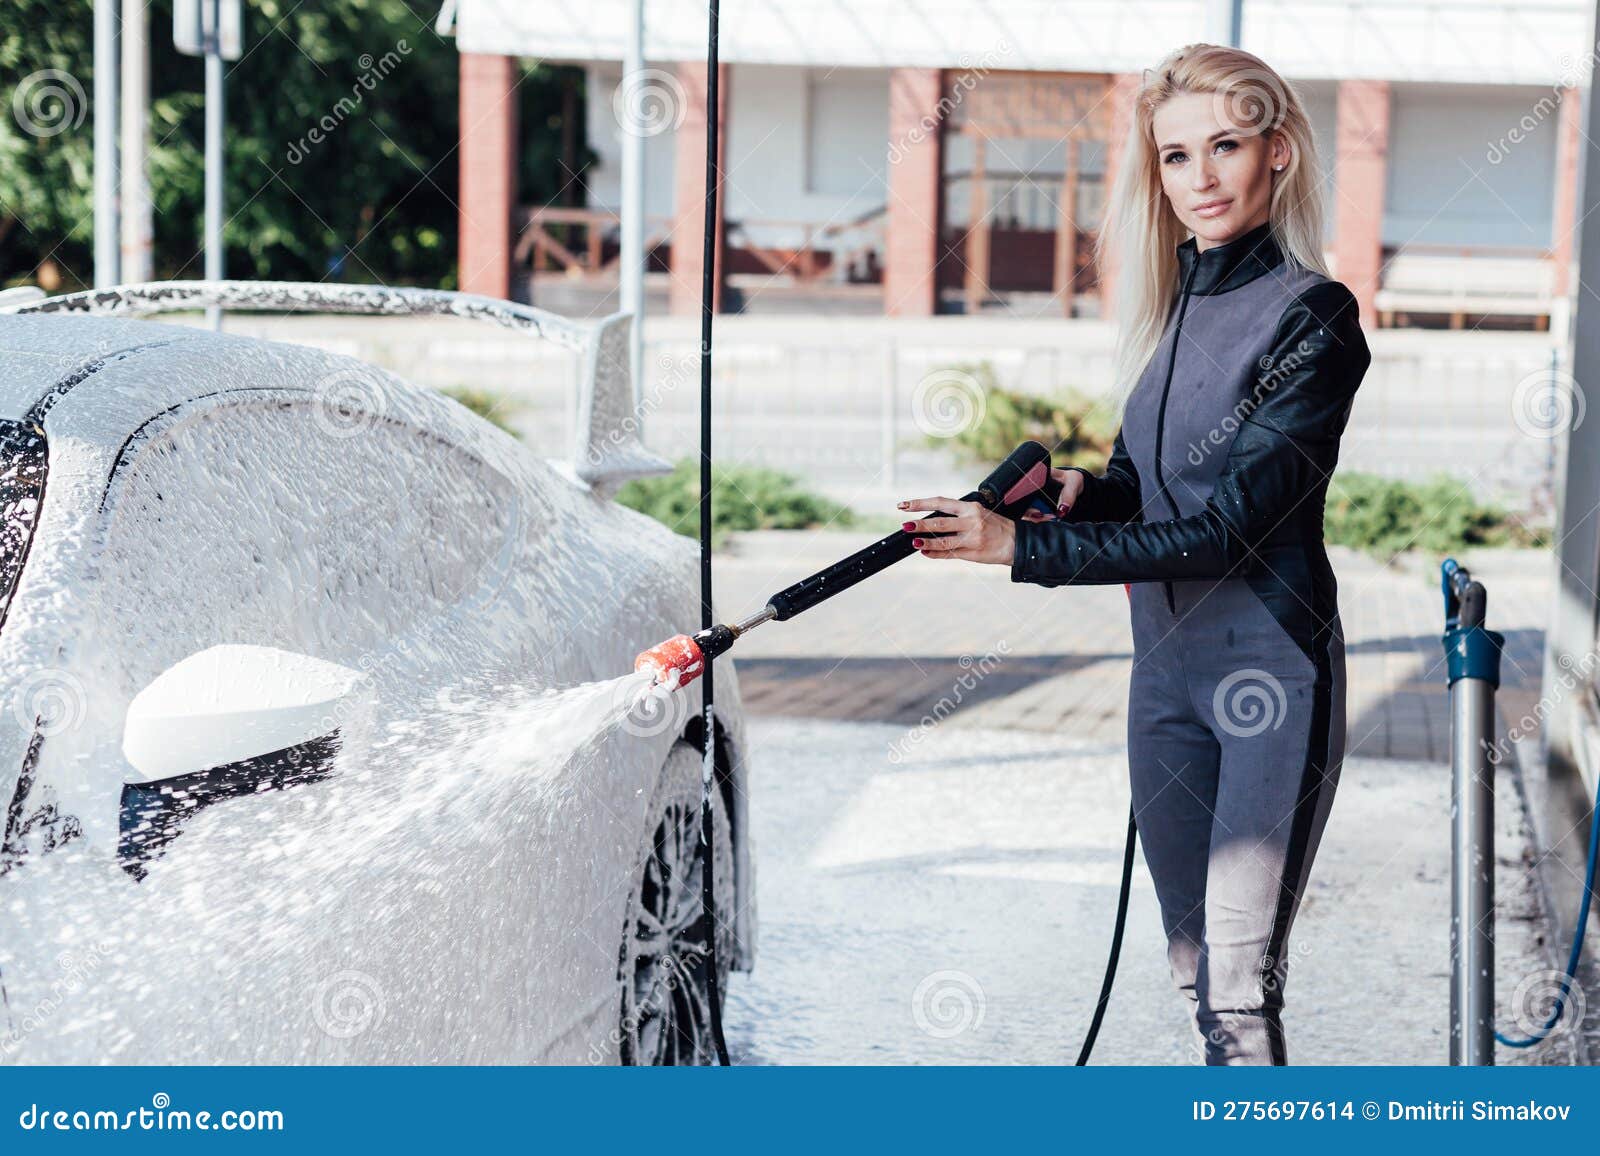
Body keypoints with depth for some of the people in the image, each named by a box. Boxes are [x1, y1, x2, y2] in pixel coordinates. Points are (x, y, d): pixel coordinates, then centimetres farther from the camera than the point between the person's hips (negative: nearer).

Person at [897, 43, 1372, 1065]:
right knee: (1194, 967, 13)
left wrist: (1026, 547, -20)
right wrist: (1084, 490, -4)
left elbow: (1226, 523, -19)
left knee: (1240, 985, -9)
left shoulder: (1312, 319, -13)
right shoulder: (1169, 304, 9)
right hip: (1166, 665, 7)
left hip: (1272, 668, -7)